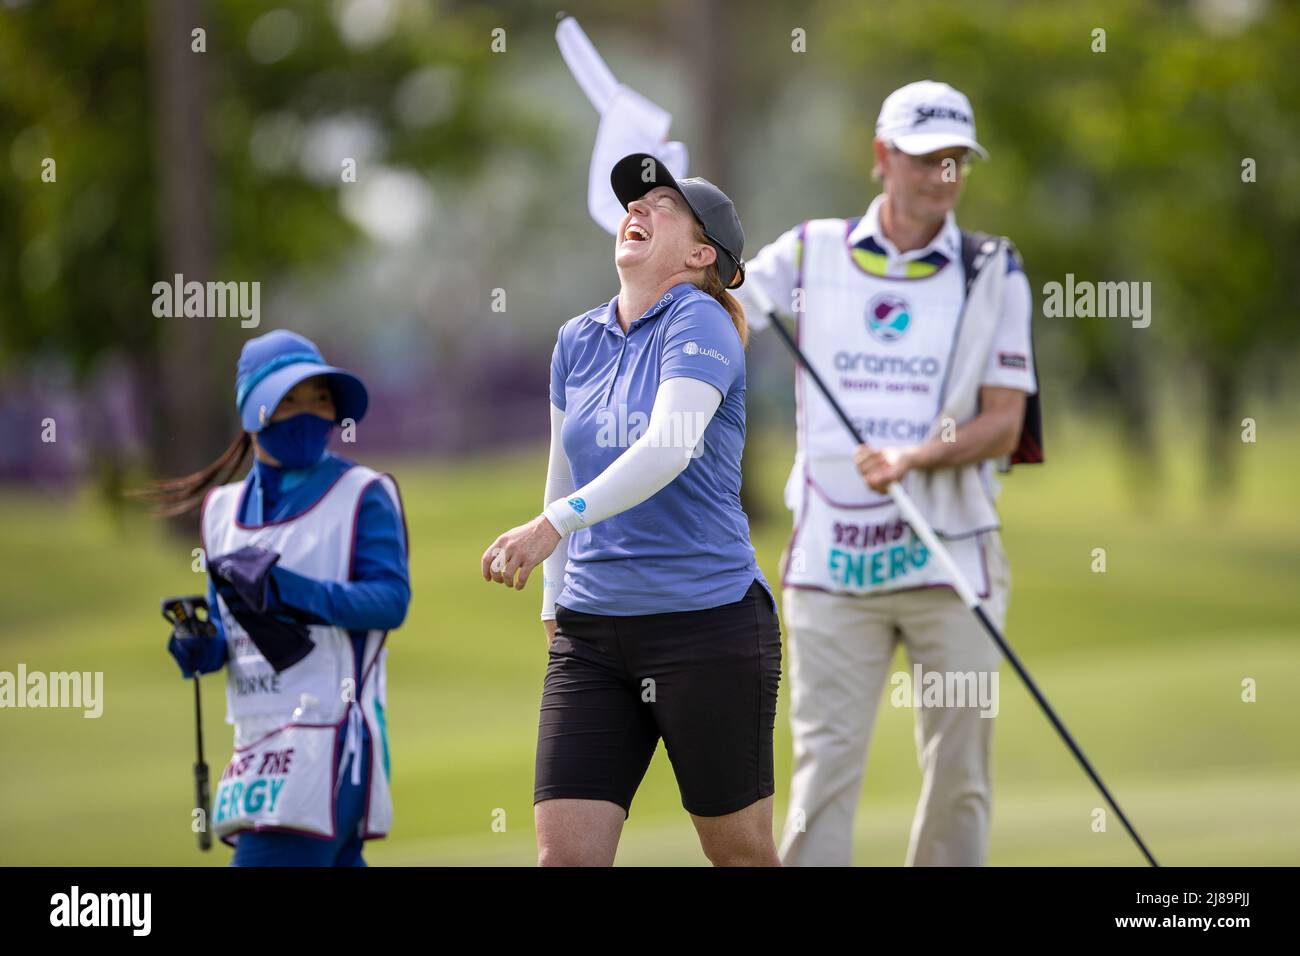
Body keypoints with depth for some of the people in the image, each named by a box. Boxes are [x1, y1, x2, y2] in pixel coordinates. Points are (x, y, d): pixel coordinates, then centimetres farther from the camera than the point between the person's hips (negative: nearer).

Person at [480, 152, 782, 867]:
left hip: (708, 621, -6)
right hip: (590, 633, 6)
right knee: (563, 857, -6)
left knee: (739, 852, 3)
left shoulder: (700, 322, -9)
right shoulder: (577, 340, 12)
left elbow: (669, 448, -25)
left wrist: (554, 524, -35)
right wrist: (555, 602, 22)